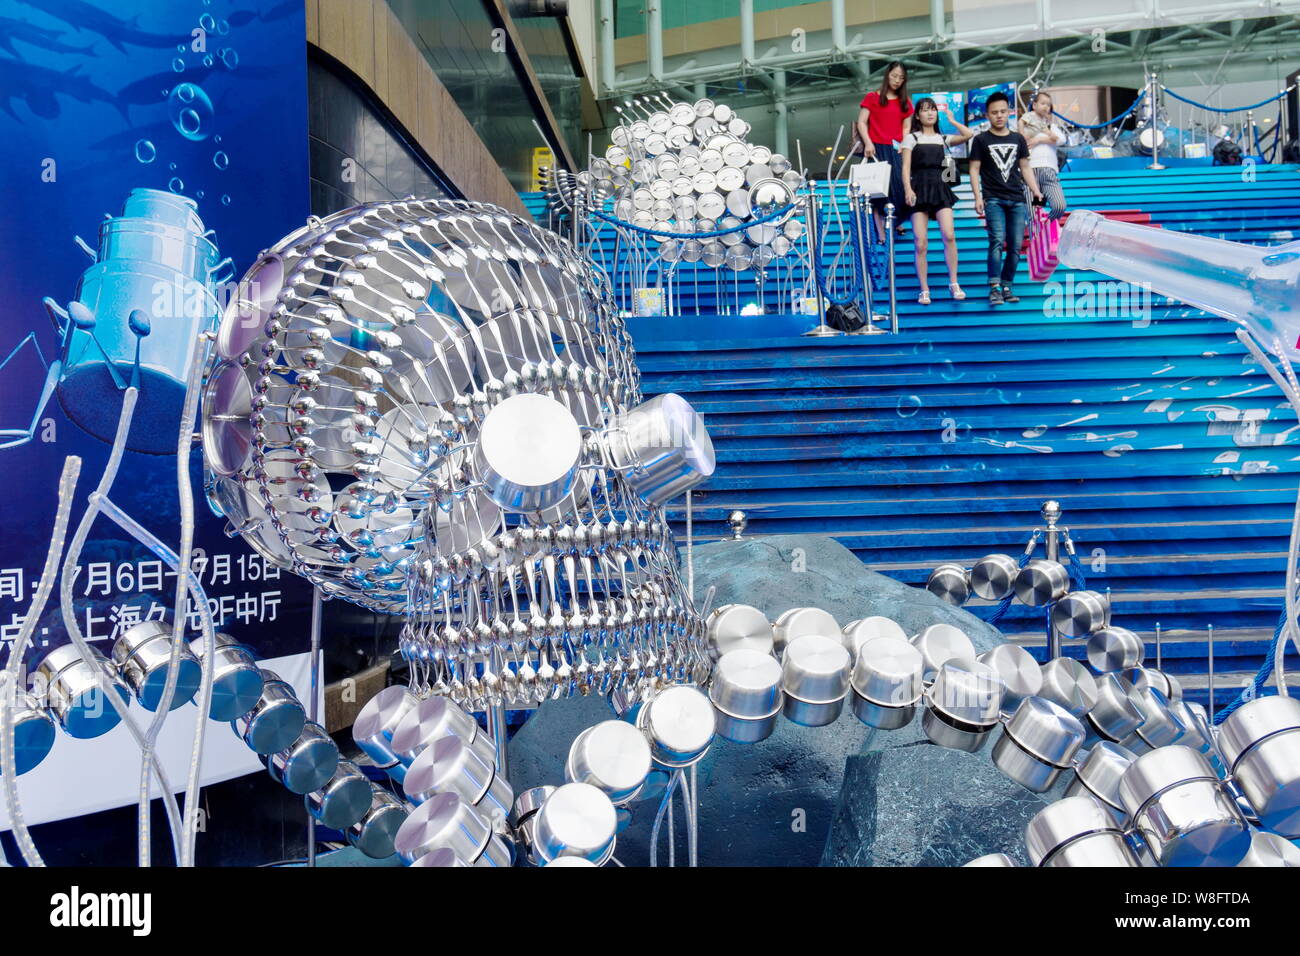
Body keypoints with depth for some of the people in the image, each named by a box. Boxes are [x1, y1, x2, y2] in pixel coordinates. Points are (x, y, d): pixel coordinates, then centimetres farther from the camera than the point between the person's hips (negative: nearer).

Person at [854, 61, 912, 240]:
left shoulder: (905, 102, 16)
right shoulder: (872, 97, 5)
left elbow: (906, 127, 15)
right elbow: (861, 123, 0)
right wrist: (868, 143, -13)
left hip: (897, 150, 4)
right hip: (876, 149, -4)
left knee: (900, 187, -3)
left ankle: (896, 223, 16)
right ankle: (881, 233, -7)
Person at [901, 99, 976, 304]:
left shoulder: (943, 139, 18)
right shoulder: (911, 138, 10)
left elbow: (968, 134, 4)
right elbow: (906, 167, -1)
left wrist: (952, 120, 15)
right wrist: (907, 189, -16)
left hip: (940, 187, 2)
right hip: (920, 188, -2)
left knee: (949, 235, -16)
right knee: (921, 243, -7)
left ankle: (953, 283, -7)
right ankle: (924, 290, 0)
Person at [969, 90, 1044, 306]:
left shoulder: (1018, 139, 16)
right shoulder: (981, 140, 6)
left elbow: (1025, 168, 18)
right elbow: (974, 170, 2)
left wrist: (1036, 192, 8)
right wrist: (977, 197, -9)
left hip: (1017, 200, 4)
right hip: (993, 199, -4)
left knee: (1015, 246, 0)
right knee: (997, 241, -19)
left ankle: (1007, 286, 9)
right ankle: (994, 287, -20)